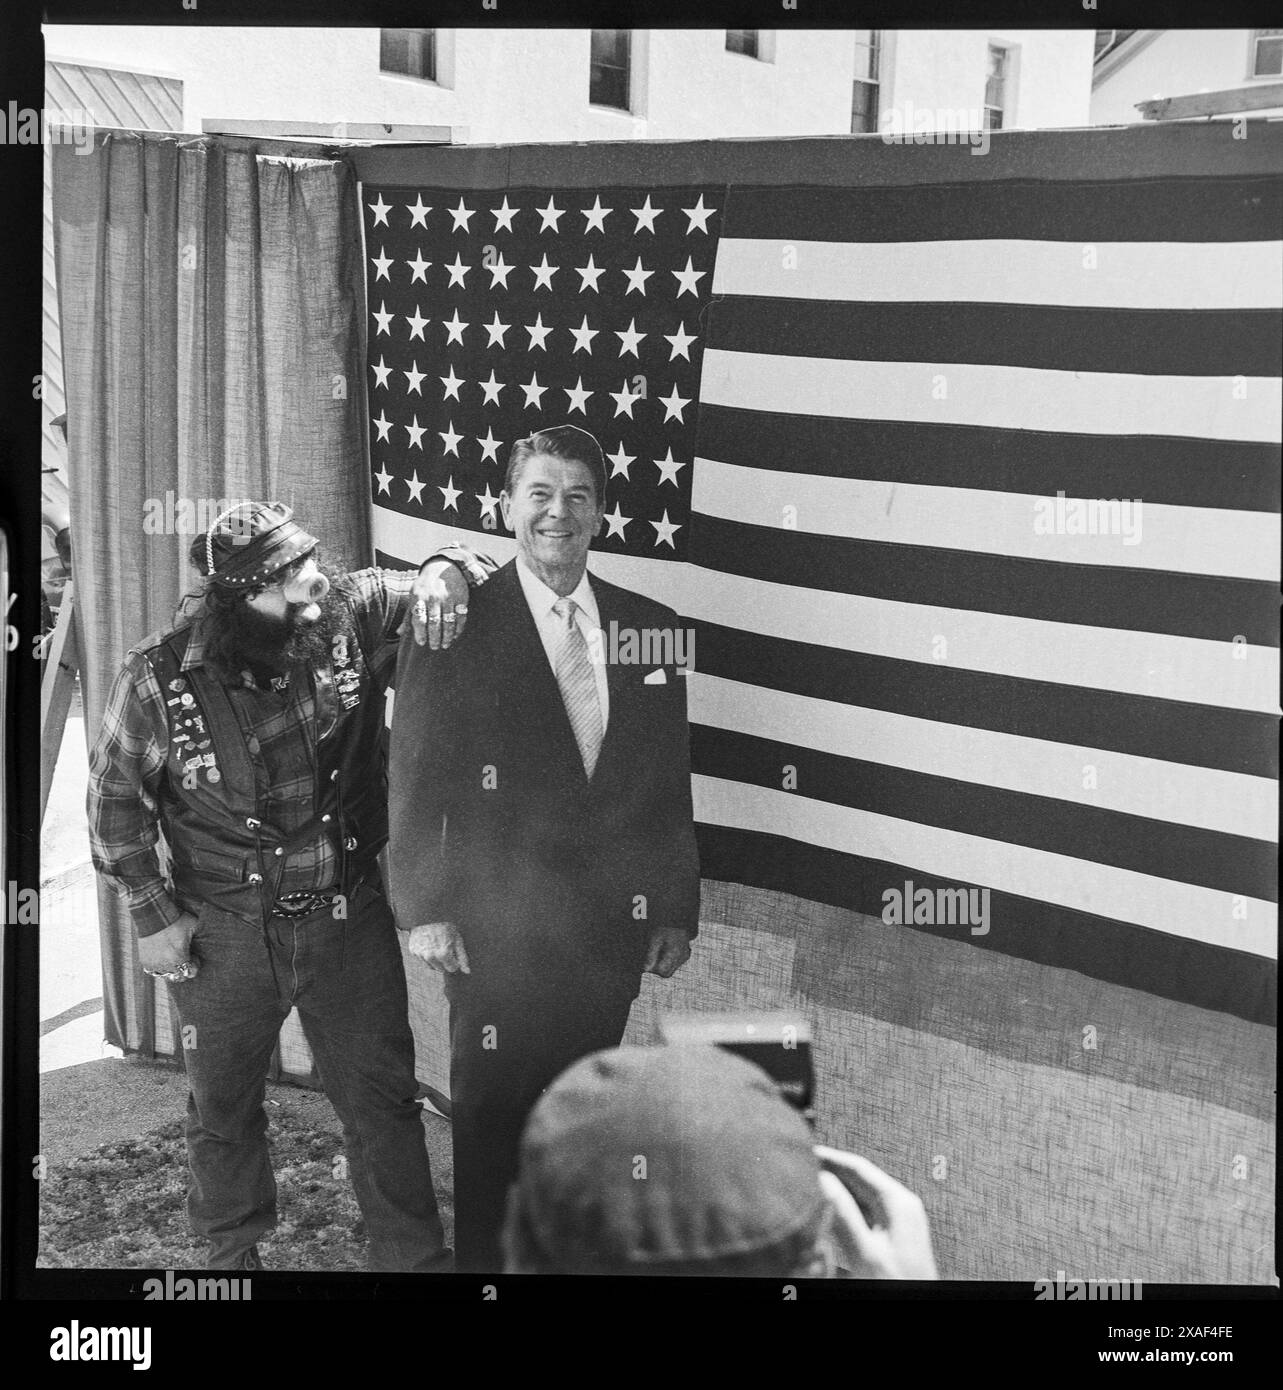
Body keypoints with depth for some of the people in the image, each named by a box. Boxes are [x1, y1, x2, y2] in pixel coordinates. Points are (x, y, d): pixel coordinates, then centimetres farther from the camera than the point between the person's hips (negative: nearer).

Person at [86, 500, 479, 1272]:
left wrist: (440, 573, -29)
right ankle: (233, 1254, 45)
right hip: (222, 936, -1)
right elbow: (117, 797, -2)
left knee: (383, 1098, 13)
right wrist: (151, 913, -3)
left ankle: (415, 1255, 33)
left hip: (350, 917, 1)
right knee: (224, 1108, 20)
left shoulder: (351, 615, -13)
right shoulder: (159, 678, -15)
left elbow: (462, 570, -5)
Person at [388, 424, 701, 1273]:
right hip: (498, 931, -3)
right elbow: (414, 781, -5)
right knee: (493, 1119, 10)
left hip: (613, 930, 3)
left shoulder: (650, 627, 5)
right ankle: (483, 1255, 29)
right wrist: (424, 910, -8)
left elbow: (672, 781, 7)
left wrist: (678, 909, 7)